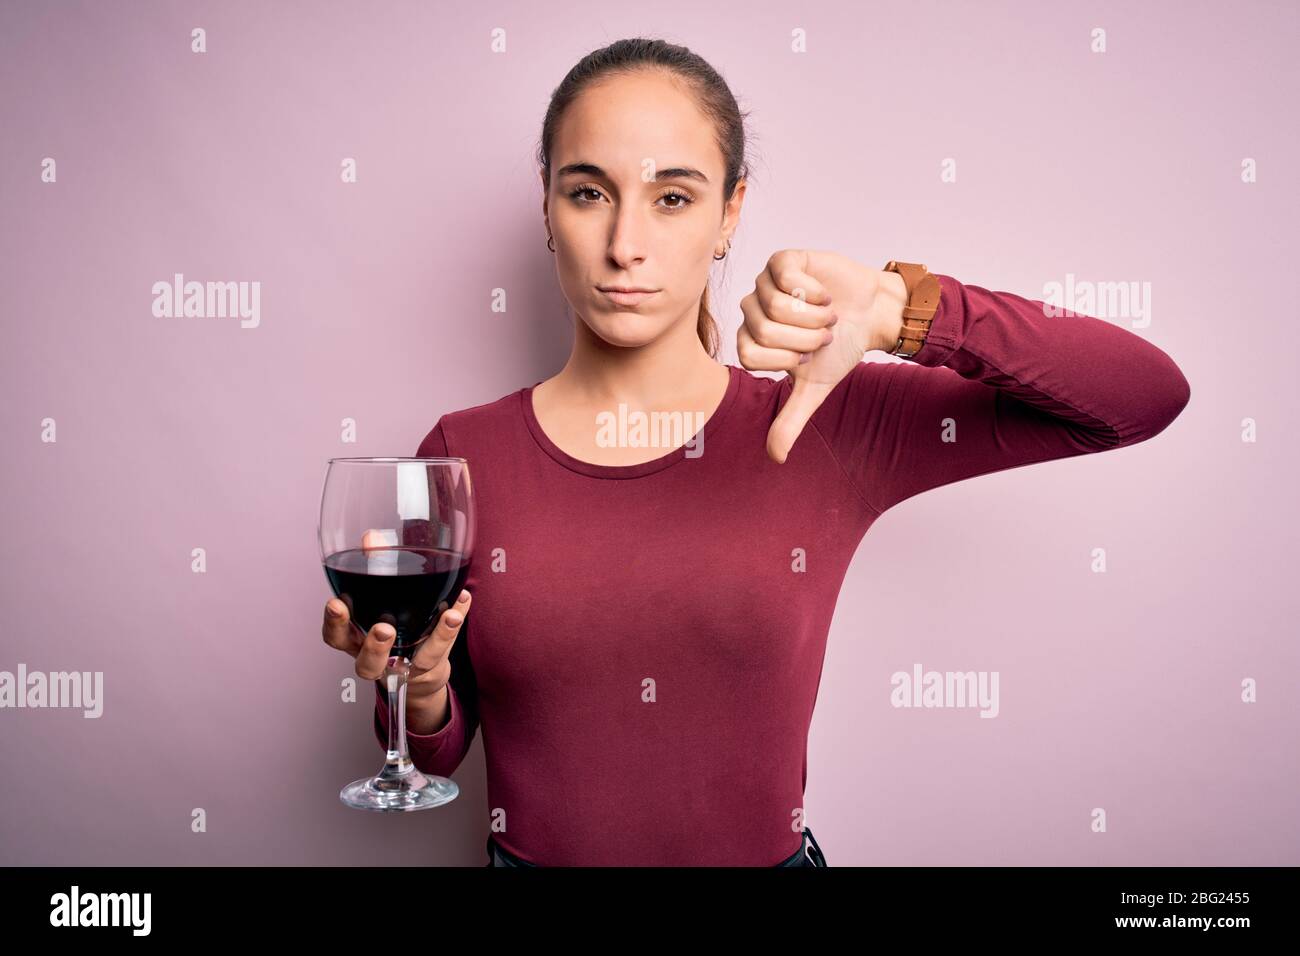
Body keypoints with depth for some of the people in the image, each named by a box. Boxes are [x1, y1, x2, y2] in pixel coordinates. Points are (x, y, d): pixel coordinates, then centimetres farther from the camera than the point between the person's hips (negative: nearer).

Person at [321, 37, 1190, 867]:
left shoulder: (820, 425, -12)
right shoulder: (464, 455, -11)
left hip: (770, 849, 1)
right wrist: (420, 690, -24)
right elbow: (436, 755, -1)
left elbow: (1148, 396, -16)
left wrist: (898, 311, -28)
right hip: (532, 852, 0)